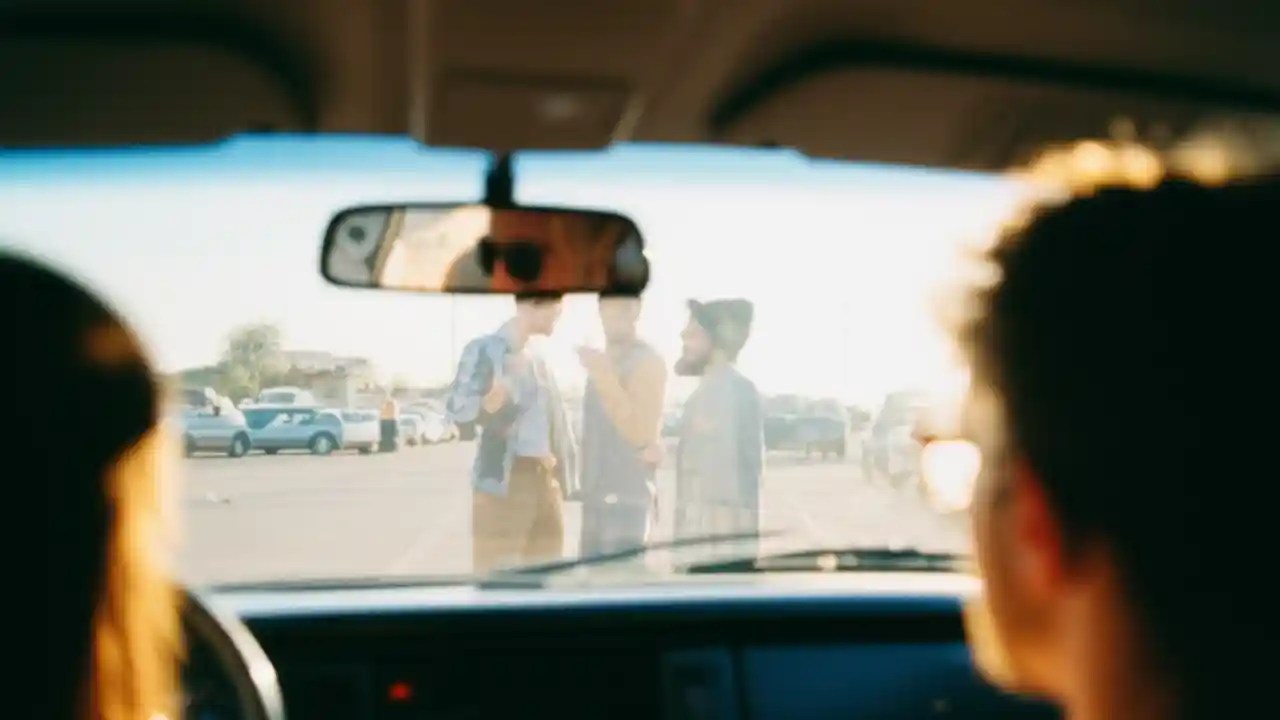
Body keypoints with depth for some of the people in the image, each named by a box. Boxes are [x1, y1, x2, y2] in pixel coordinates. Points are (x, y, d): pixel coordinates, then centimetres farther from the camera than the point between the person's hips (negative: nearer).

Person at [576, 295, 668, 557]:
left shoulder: (647, 361, -8)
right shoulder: (603, 361, 17)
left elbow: (641, 434, -17)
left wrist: (605, 378, -22)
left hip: (627, 499, -8)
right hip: (595, 497, 8)